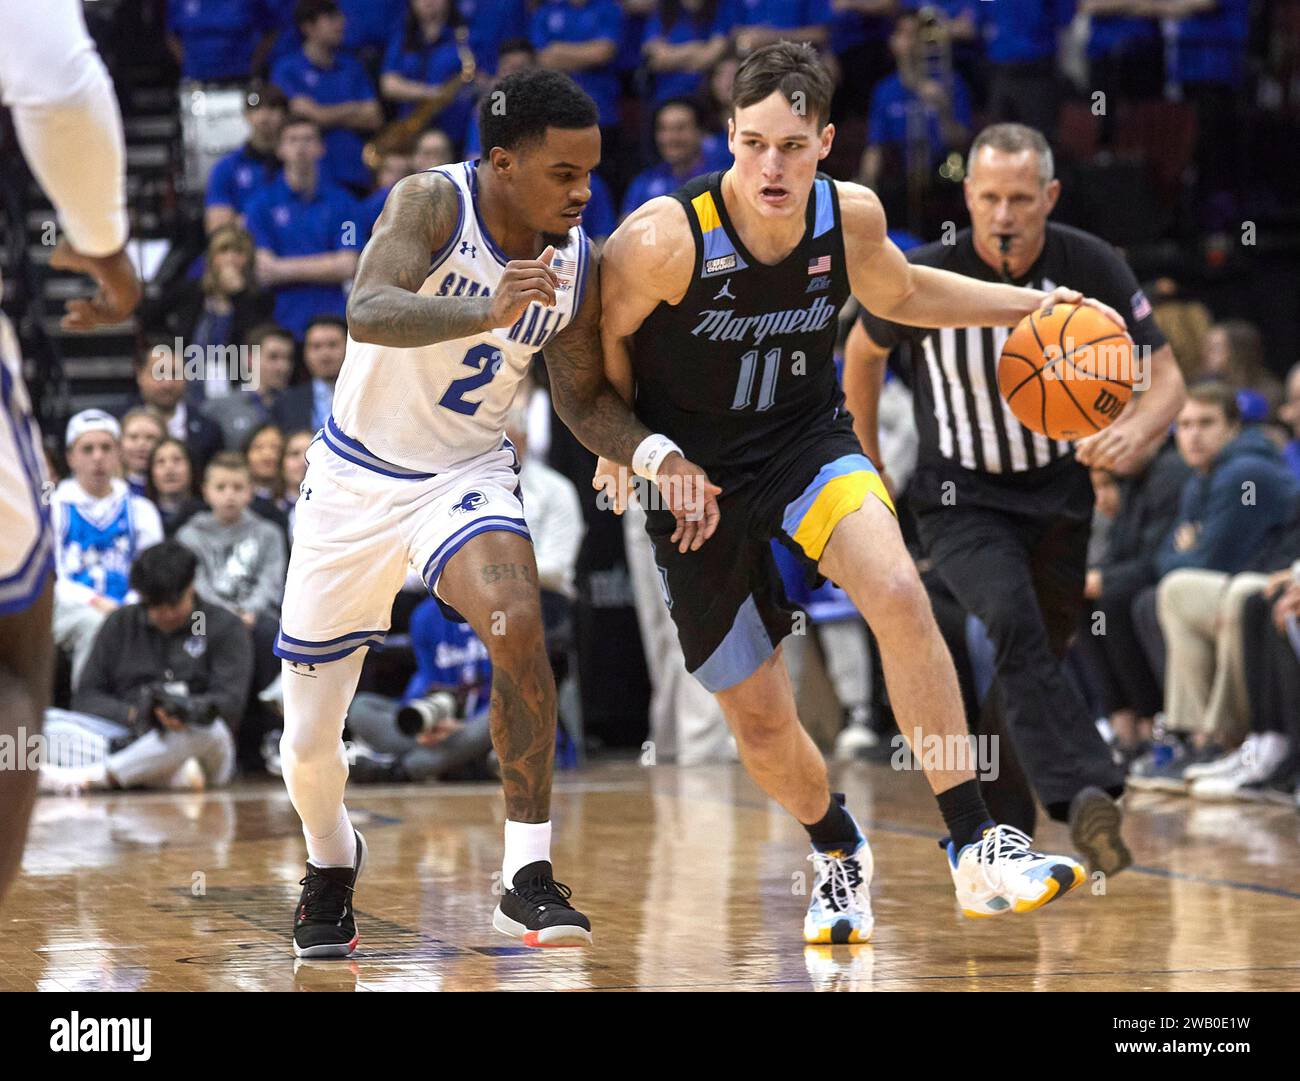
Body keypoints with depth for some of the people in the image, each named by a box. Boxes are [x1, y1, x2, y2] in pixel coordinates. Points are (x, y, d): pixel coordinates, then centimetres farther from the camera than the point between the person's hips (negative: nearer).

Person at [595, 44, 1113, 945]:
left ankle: (977, 850, -25)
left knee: (899, 592, -28)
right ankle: (840, 854, 38)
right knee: (761, 721, 4)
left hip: (807, 441, 2)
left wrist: (1028, 304, 5)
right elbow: (598, 339, -6)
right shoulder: (665, 240, -25)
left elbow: (901, 294, 12)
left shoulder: (851, 216, -11)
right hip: (695, 472, -2)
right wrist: (631, 444, -13)